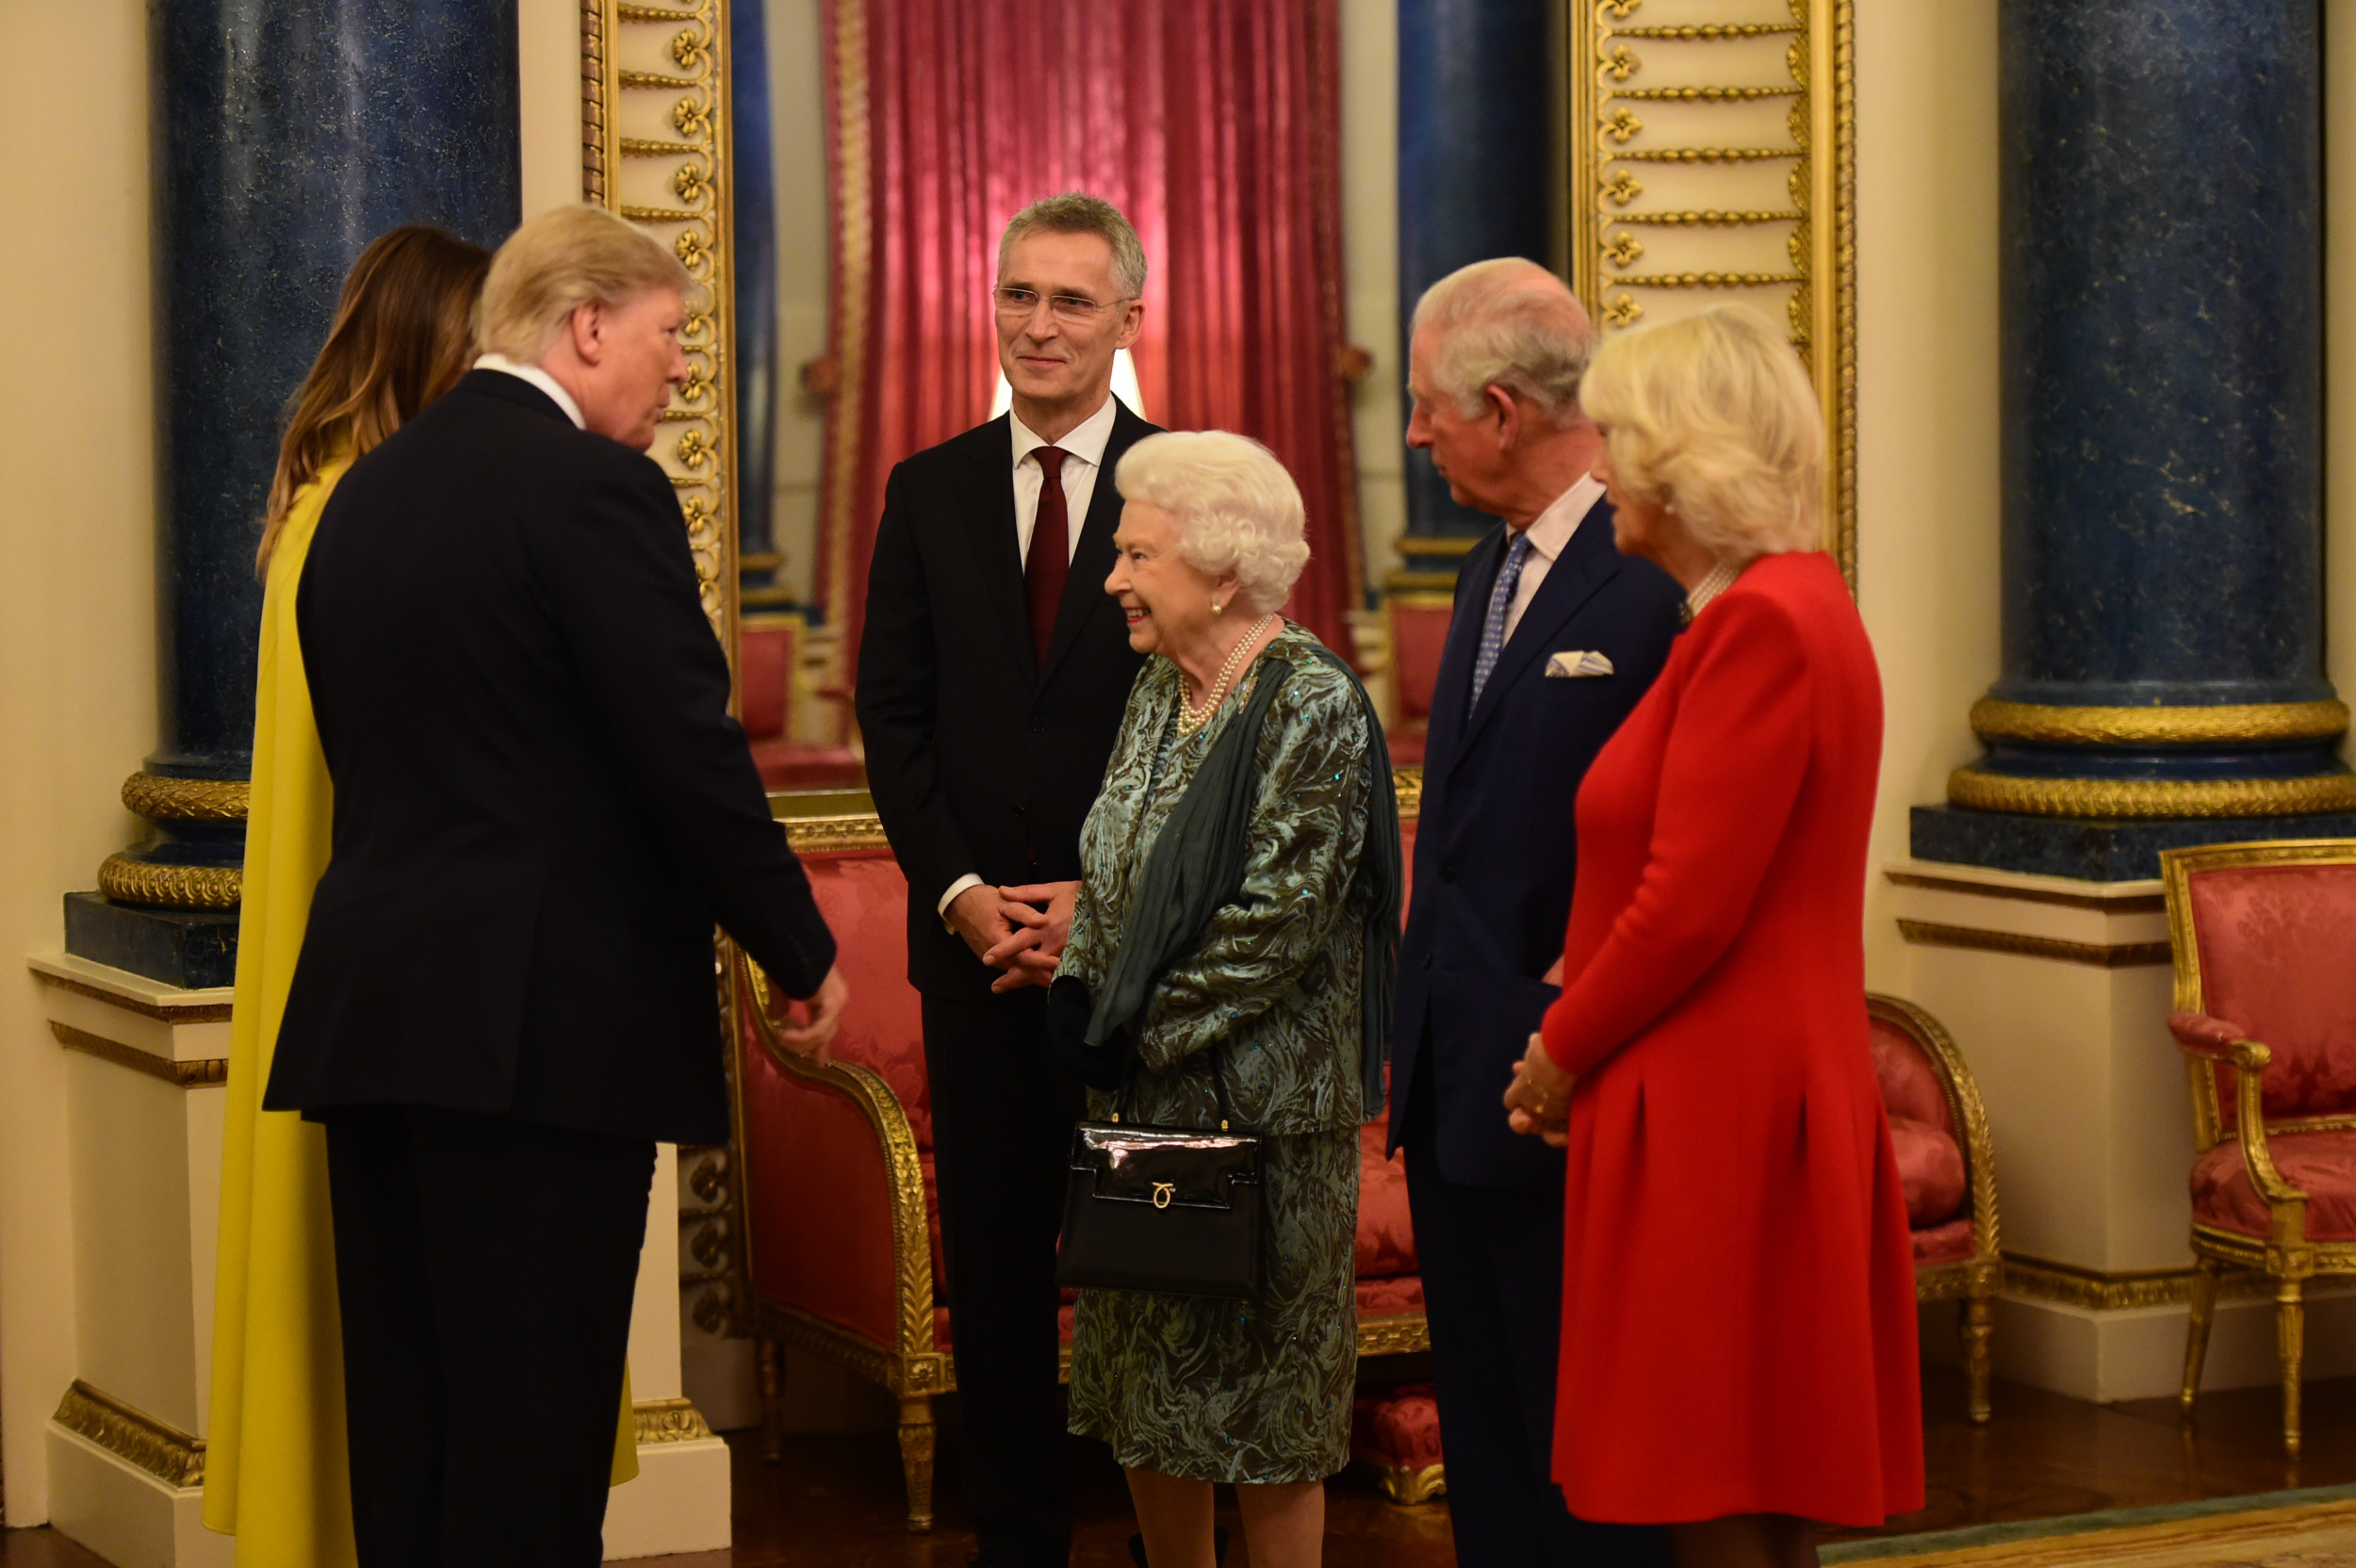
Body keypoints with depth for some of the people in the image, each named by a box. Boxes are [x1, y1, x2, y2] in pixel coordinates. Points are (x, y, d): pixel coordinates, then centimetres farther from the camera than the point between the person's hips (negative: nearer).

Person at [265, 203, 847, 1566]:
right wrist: (805, 955, -3)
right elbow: (689, 754, -14)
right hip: (540, 1009, -8)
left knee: (405, 1402, 13)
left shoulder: (363, 491, 13)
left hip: (370, 1000, 8)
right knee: (532, 1405, -3)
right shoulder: (594, 489, -12)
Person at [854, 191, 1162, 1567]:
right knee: (995, 1261, 7)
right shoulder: (929, 491, 9)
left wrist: (1103, 900, -10)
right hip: (976, 941, 3)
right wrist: (959, 890, -6)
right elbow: (893, 714, 7)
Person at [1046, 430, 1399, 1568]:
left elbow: (1278, 919, -19)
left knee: (1266, 1409, 3)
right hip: (1141, 1096, 8)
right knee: (1141, 1388, 14)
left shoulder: (1313, 706, -15)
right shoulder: (1157, 692, 10)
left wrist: (1144, 1035, -14)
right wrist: (1081, 998, -1)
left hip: (1263, 1102, -8)